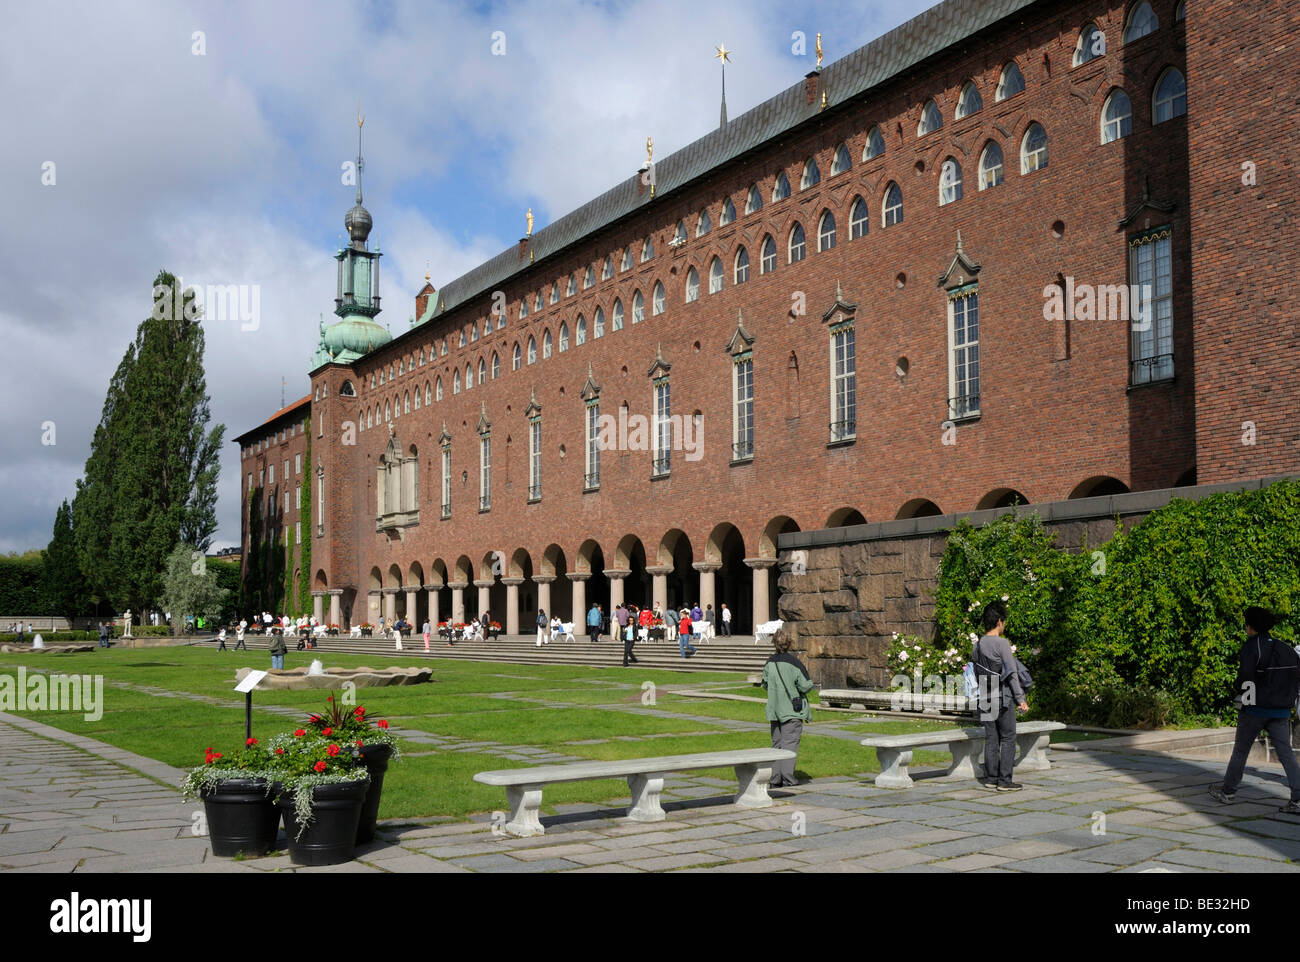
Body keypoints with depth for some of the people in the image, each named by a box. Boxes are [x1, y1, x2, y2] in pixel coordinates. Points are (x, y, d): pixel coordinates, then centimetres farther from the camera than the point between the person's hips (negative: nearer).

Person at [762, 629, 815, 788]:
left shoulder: (769, 663, 1)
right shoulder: (794, 663, -15)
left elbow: (765, 684, 10)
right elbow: (805, 686, -13)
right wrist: (811, 685, 9)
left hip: (774, 709, 5)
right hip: (793, 710, -5)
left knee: (776, 743, 11)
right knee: (790, 742, -1)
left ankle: (775, 778, 10)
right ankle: (788, 776, -7)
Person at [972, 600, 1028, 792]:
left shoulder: (977, 646, 10)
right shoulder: (1002, 644, -11)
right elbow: (1012, 673, -13)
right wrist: (1020, 699, -11)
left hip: (985, 699, 6)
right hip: (1003, 698, -6)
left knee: (991, 739, 10)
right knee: (1008, 738, 0)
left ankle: (991, 778, 11)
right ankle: (1004, 780, -1)